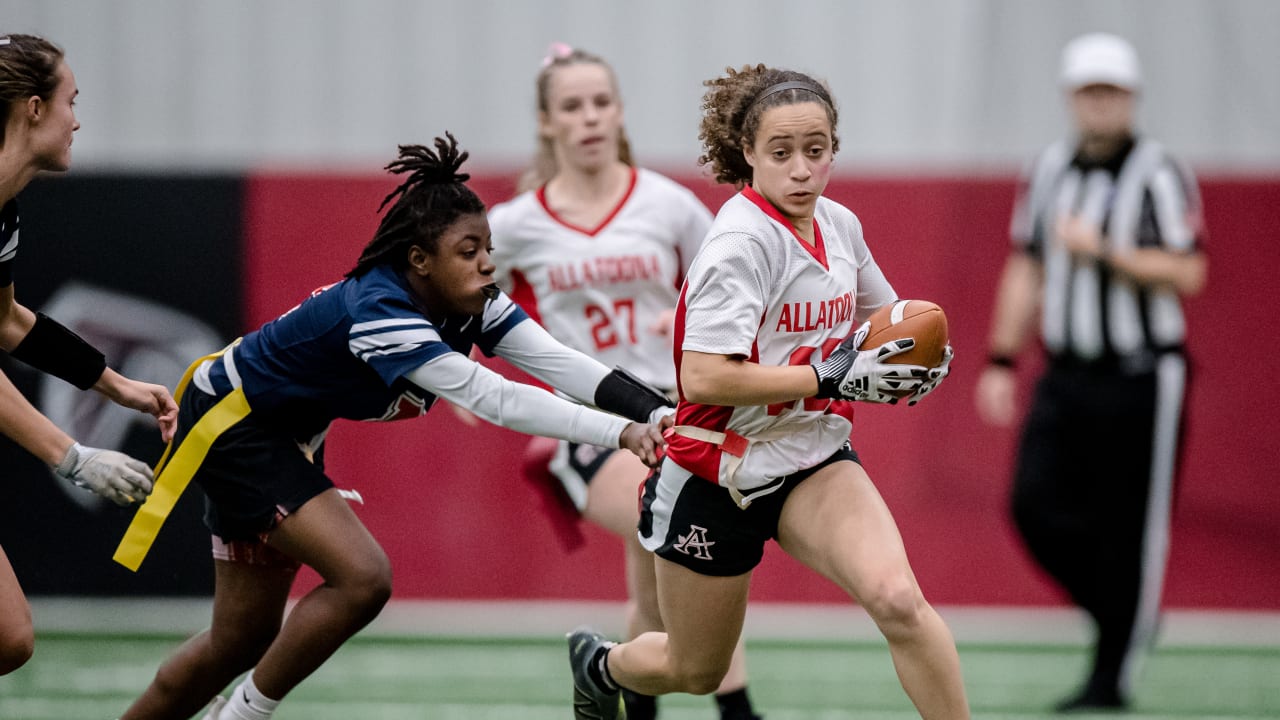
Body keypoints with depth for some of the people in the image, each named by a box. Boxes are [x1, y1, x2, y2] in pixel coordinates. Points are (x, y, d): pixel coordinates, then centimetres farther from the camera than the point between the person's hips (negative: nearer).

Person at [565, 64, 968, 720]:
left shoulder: (839, 224, 0)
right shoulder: (742, 240, -22)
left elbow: (881, 316, 20)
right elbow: (703, 377, -32)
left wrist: (917, 363, -2)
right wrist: (834, 377, -30)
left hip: (814, 463, 5)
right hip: (719, 477, -5)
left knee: (898, 600, -25)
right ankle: (598, 662, 50)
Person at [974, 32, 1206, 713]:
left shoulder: (1159, 176, -8)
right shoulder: (1049, 171, 10)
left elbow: (1187, 274, -14)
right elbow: (1024, 272, 15)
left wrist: (1103, 252, -22)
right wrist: (1001, 363, 11)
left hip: (1139, 380, -5)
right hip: (1066, 375, 5)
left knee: (1128, 528, -3)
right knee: (1036, 506, -5)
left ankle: (1111, 677, 6)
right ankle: (1125, 617, 16)